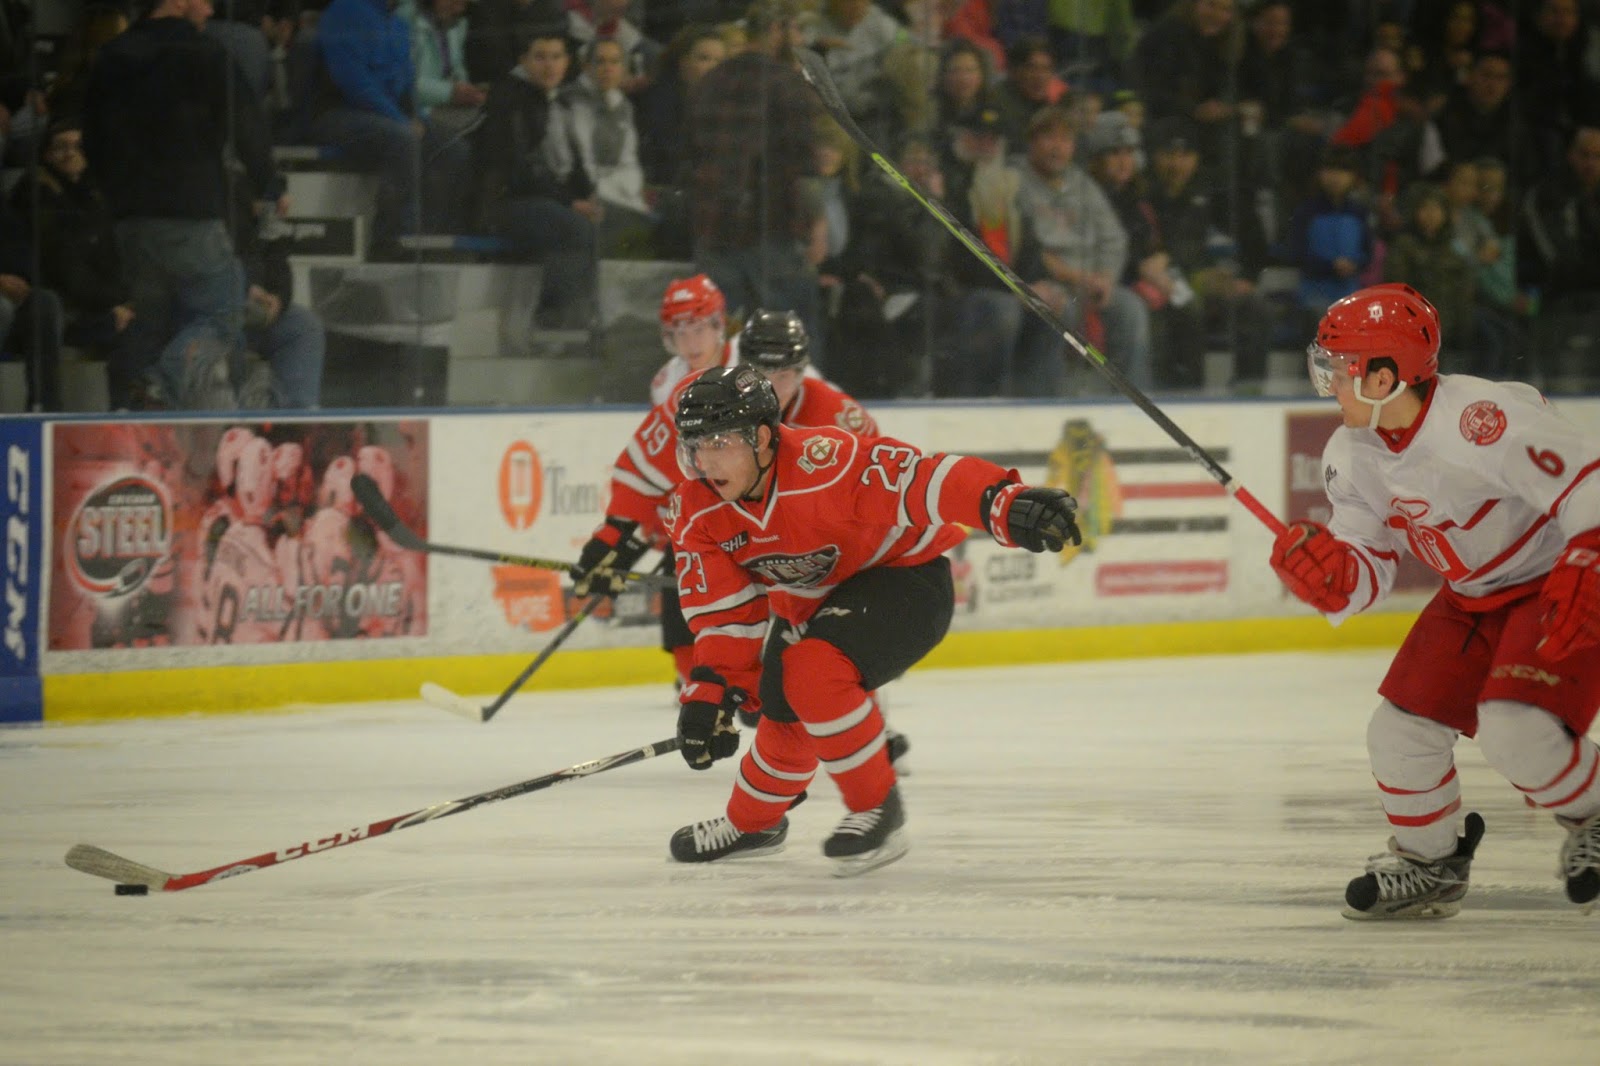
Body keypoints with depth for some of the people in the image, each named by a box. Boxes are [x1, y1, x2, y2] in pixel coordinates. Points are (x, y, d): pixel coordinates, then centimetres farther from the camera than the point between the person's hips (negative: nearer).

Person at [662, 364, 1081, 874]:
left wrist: (1007, 506, -53)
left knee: (811, 673, -29)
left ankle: (878, 810, -14)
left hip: (906, 578, -8)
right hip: (808, 598, 8)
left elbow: (921, 481, -41)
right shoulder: (697, 510, -12)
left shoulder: (821, 462, -35)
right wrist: (710, 689, -16)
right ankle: (752, 823, 42)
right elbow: (725, 610, -7)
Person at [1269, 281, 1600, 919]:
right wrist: (1328, 574, -22)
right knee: (1400, 731, 0)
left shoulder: (1482, 419, -31)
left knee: (1515, 731, -25)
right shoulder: (1352, 456, -4)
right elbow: (1366, 572, 0)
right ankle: (1427, 865, 24)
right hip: (1473, 597, 8)